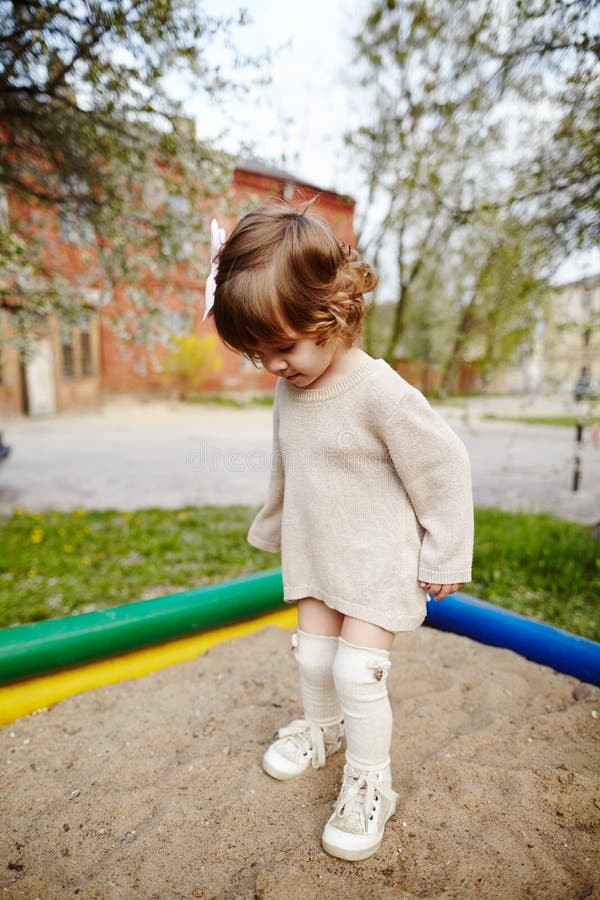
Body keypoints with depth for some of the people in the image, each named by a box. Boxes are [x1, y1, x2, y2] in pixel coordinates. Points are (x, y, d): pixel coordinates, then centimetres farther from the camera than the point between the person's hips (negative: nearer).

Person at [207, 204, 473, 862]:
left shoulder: (381, 393, -26)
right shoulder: (289, 392, -3)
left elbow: (445, 469, -17)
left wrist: (443, 556, -10)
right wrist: (274, 528, 23)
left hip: (379, 562, -6)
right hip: (315, 558, 7)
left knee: (357, 670, -3)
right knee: (313, 654, 17)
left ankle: (369, 781, 23)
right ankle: (321, 730, 46)